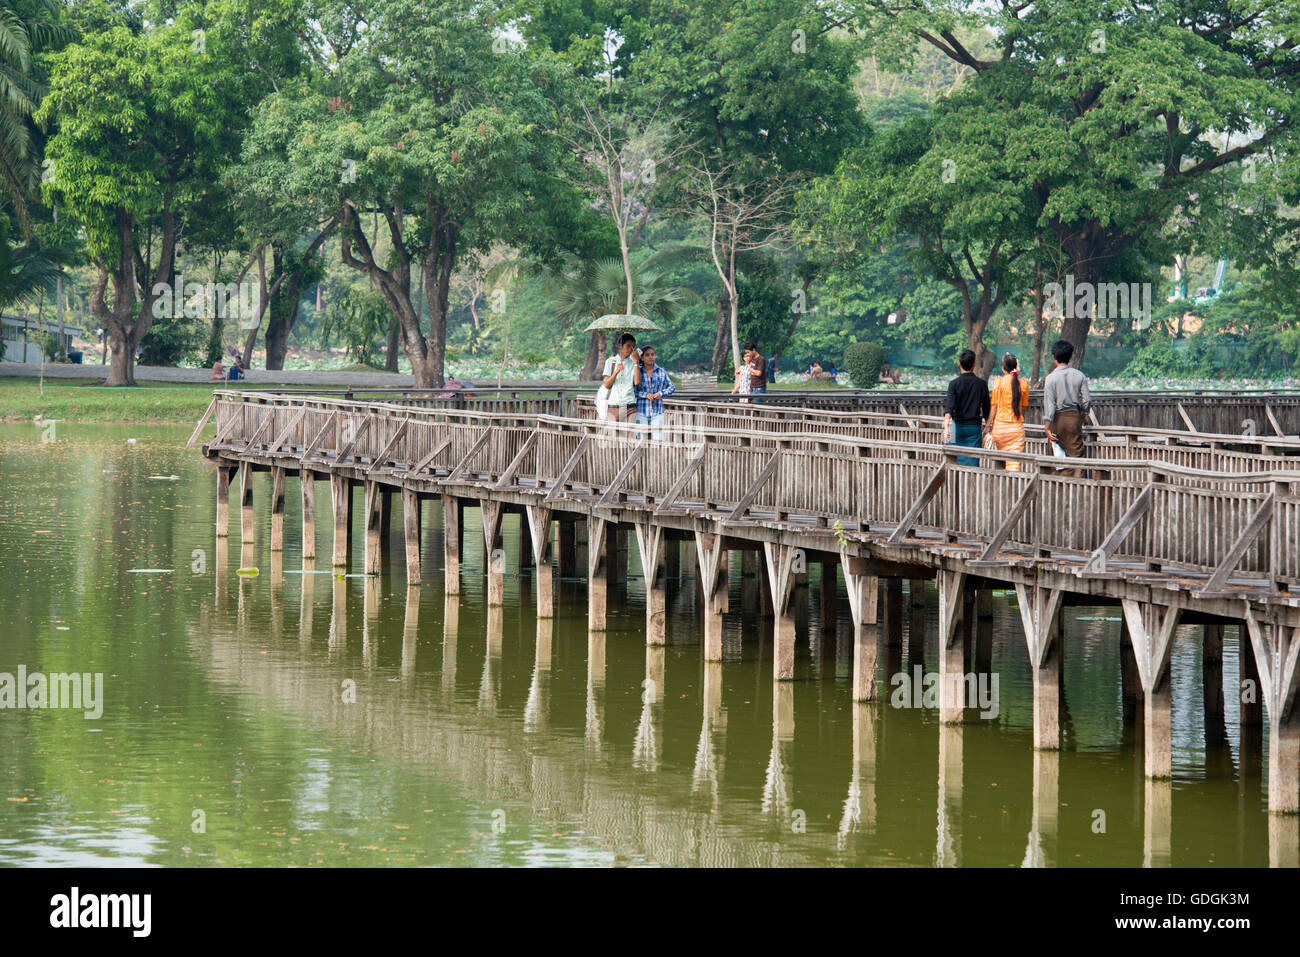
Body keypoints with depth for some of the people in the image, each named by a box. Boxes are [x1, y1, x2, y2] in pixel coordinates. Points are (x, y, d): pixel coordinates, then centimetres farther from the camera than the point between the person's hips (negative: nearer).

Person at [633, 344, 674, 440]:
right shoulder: (638, 372, 1)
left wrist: (661, 393, -8)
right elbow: (632, 391, -3)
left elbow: (671, 388, 11)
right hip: (641, 411, -1)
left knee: (658, 440, -5)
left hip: (657, 412, 1)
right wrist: (646, 395, -16)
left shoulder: (661, 372, 7)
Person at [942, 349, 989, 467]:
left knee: (955, 459, 8)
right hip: (975, 427, 1)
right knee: (972, 461, -1)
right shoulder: (981, 384, 0)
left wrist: (946, 426, -27)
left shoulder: (954, 384, -6)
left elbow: (949, 407, -17)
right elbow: (986, 410, 8)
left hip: (958, 426, -1)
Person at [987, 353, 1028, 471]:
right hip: (1017, 426, 1)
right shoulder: (1023, 384, 1)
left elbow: (994, 405, -5)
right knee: (1015, 461, -2)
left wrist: (989, 424, 1)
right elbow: (1024, 407, 8)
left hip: (1001, 424, -1)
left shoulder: (999, 382, -6)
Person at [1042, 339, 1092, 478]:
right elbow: (1086, 401, 3)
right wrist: (1082, 417, 21)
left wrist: (1047, 428, -13)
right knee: (1076, 454, 2)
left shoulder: (1051, 378, -8)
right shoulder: (1079, 376, 0)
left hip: (1057, 419, -2)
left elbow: (1049, 404, -12)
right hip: (1075, 416, 2)